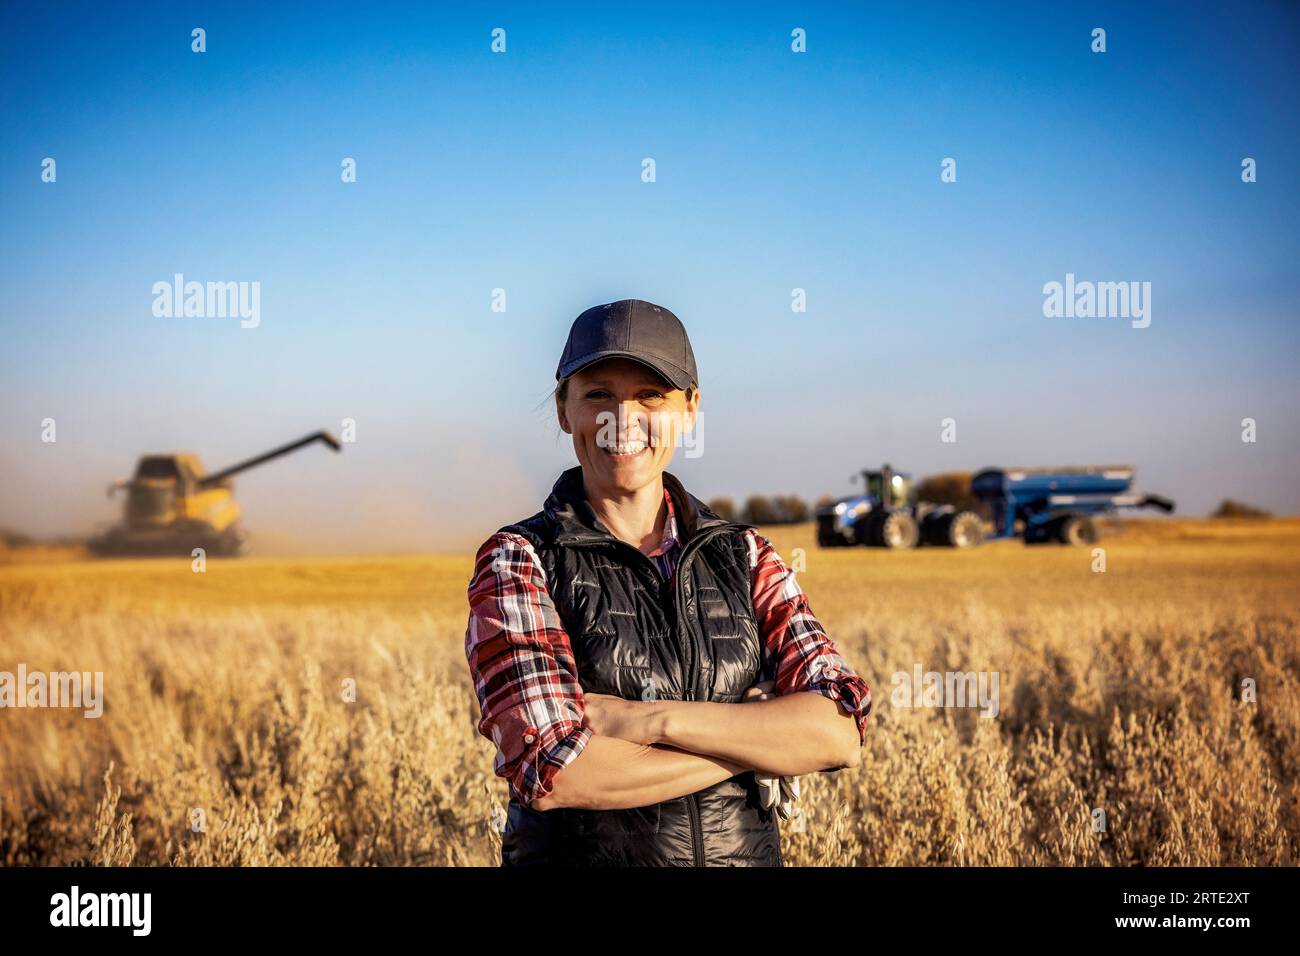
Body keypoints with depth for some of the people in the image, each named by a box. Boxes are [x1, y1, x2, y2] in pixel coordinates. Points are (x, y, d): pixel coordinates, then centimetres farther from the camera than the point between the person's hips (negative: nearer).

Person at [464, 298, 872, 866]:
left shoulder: (744, 556, 1)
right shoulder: (516, 562, -9)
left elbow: (841, 732, -11)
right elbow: (554, 772, -22)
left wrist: (652, 719, -21)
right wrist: (763, 737, -16)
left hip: (743, 852, 3)